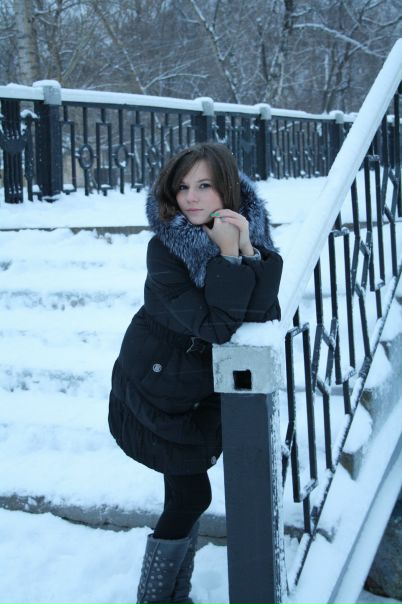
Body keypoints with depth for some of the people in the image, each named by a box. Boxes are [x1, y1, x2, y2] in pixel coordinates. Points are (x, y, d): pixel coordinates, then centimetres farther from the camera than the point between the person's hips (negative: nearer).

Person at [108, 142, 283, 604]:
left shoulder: (250, 233, -9)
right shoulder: (165, 247, -25)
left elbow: (264, 317, -19)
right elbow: (216, 327, -31)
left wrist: (249, 251, -30)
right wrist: (228, 256, -37)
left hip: (203, 392, 5)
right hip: (156, 393, -5)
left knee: (187, 496, 15)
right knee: (191, 496, -1)